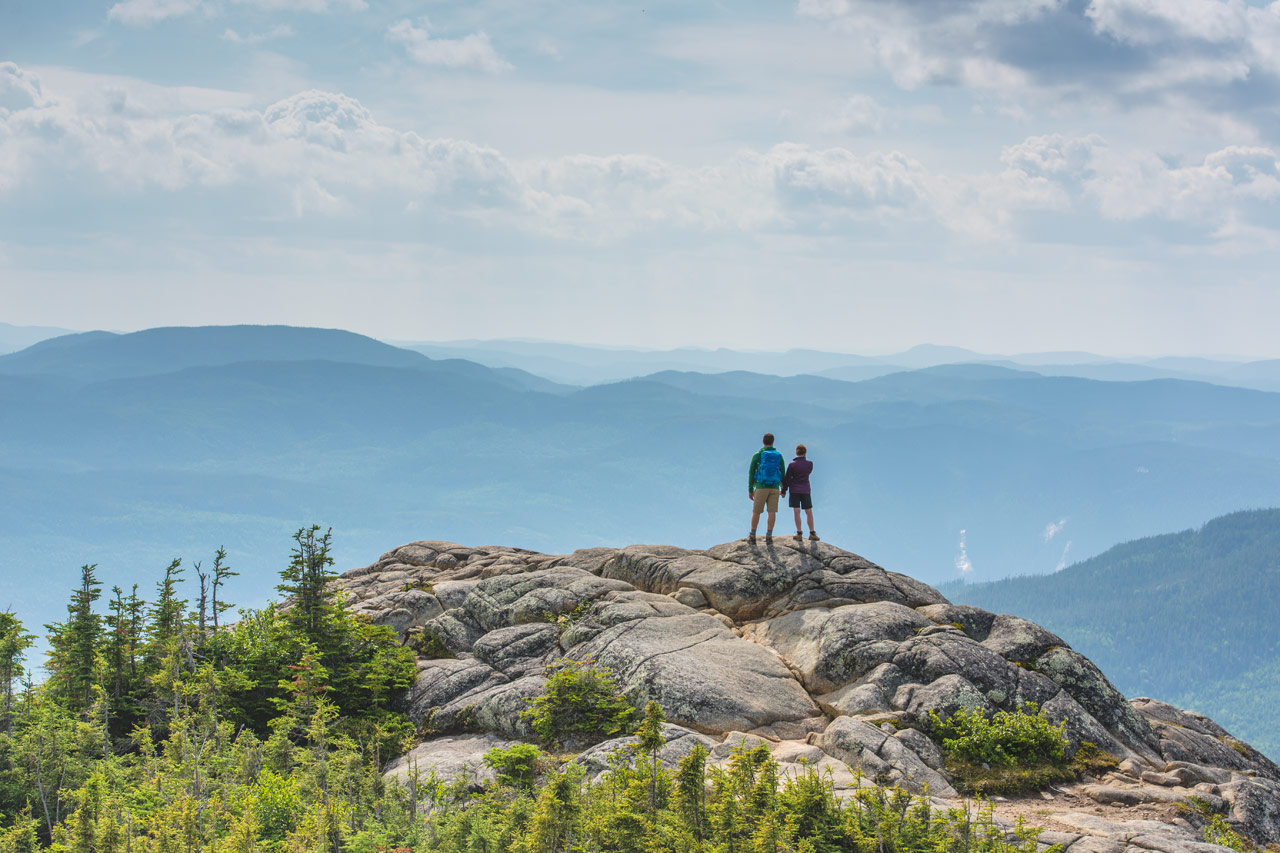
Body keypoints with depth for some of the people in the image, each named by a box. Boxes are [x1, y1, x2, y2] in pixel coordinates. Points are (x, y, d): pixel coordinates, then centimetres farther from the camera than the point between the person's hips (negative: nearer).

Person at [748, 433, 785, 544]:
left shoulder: (757, 455, -2)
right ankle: (769, 537, -7)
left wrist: (750, 490, 3)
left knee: (756, 512, 7)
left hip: (761, 487, -2)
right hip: (774, 488, 2)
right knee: (772, 512, 0)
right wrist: (783, 489, 18)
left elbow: (751, 473, -2)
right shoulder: (779, 456, 5)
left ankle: (752, 536, 11)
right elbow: (782, 474, 7)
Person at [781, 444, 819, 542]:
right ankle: (812, 534, 11)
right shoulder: (810, 464, -5)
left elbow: (787, 478, -6)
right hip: (806, 490, 2)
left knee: (797, 511, -1)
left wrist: (784, 491, 5)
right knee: (809, 512, 9)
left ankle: (799, 533, -3)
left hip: (795, 490, -2)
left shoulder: (792, 465, -11)